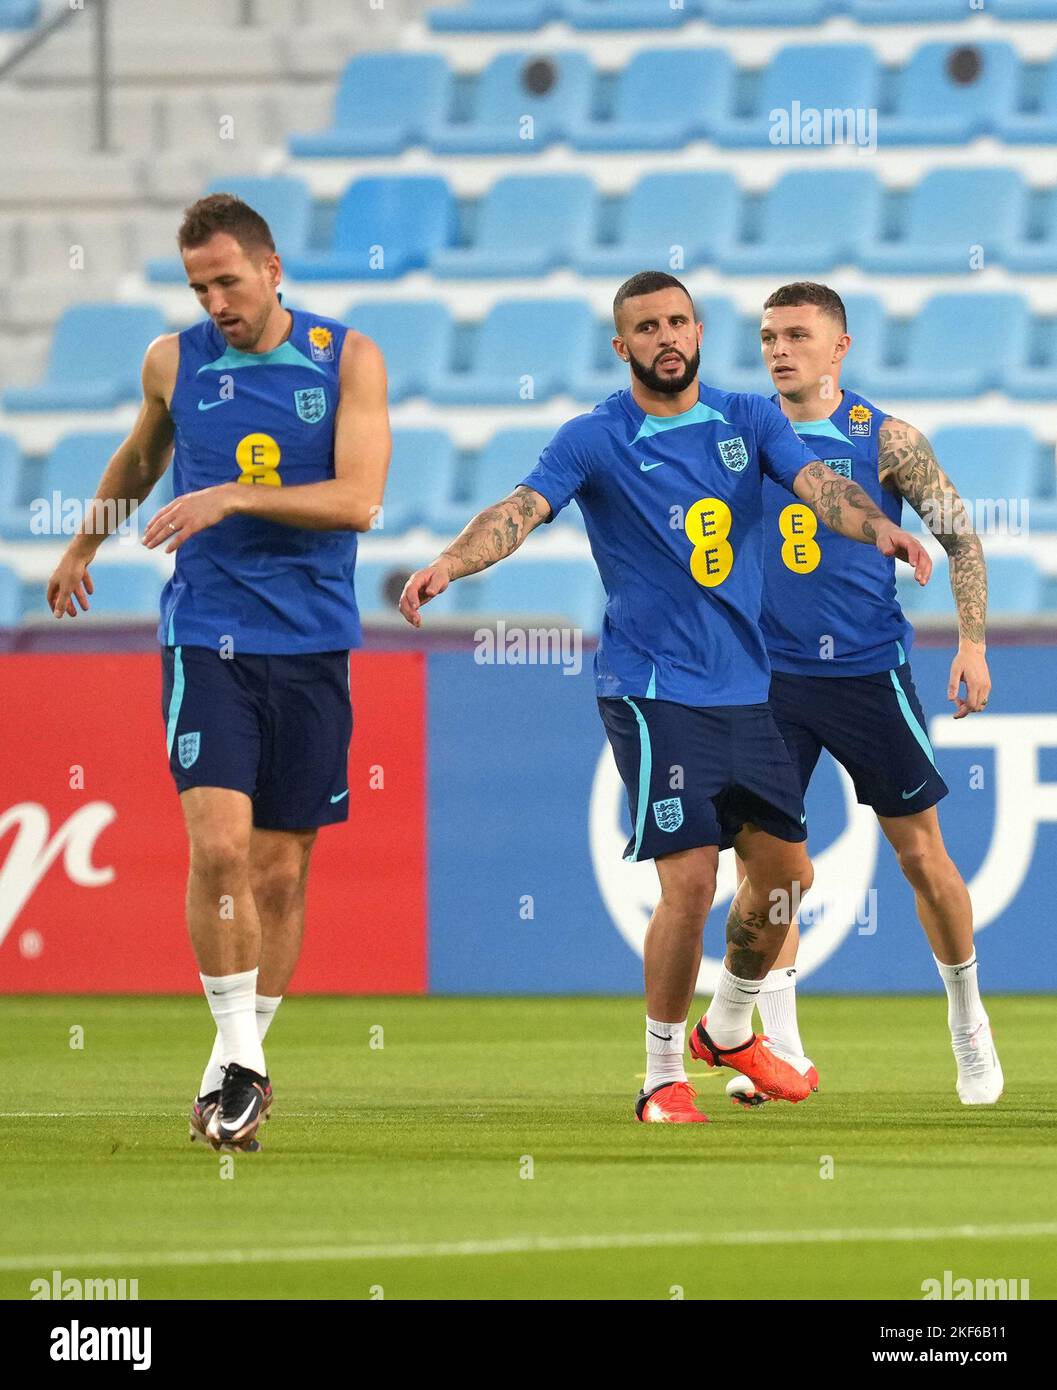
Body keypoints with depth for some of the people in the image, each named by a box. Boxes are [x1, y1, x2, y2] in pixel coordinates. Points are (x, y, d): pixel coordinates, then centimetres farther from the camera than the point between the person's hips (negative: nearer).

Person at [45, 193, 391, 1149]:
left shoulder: (347, 359, -2)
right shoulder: (175, 361, 4)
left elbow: (358, 499, -12)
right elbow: (142, 454, 25)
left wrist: (232, 497, -20)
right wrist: (87, 542, 36)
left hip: (313, 644, 0)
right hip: (206, 634, 0)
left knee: (281, 869, 4)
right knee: (219, 842, -18)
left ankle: (247, 1054, 19)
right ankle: (239, 1064, -12)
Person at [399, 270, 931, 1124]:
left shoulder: (749, 421, 7)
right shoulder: (597, 440, -6)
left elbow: (817, 483, -8)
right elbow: (524, 508, -19)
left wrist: (878, 527, -30)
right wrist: (450, 564, -39)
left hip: (746, 688, 5)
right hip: (653, 692, -5)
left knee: (786, 871, 10)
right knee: (691, 881, -13)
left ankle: (729, 1030, 36)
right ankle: (663, 1077, 3)